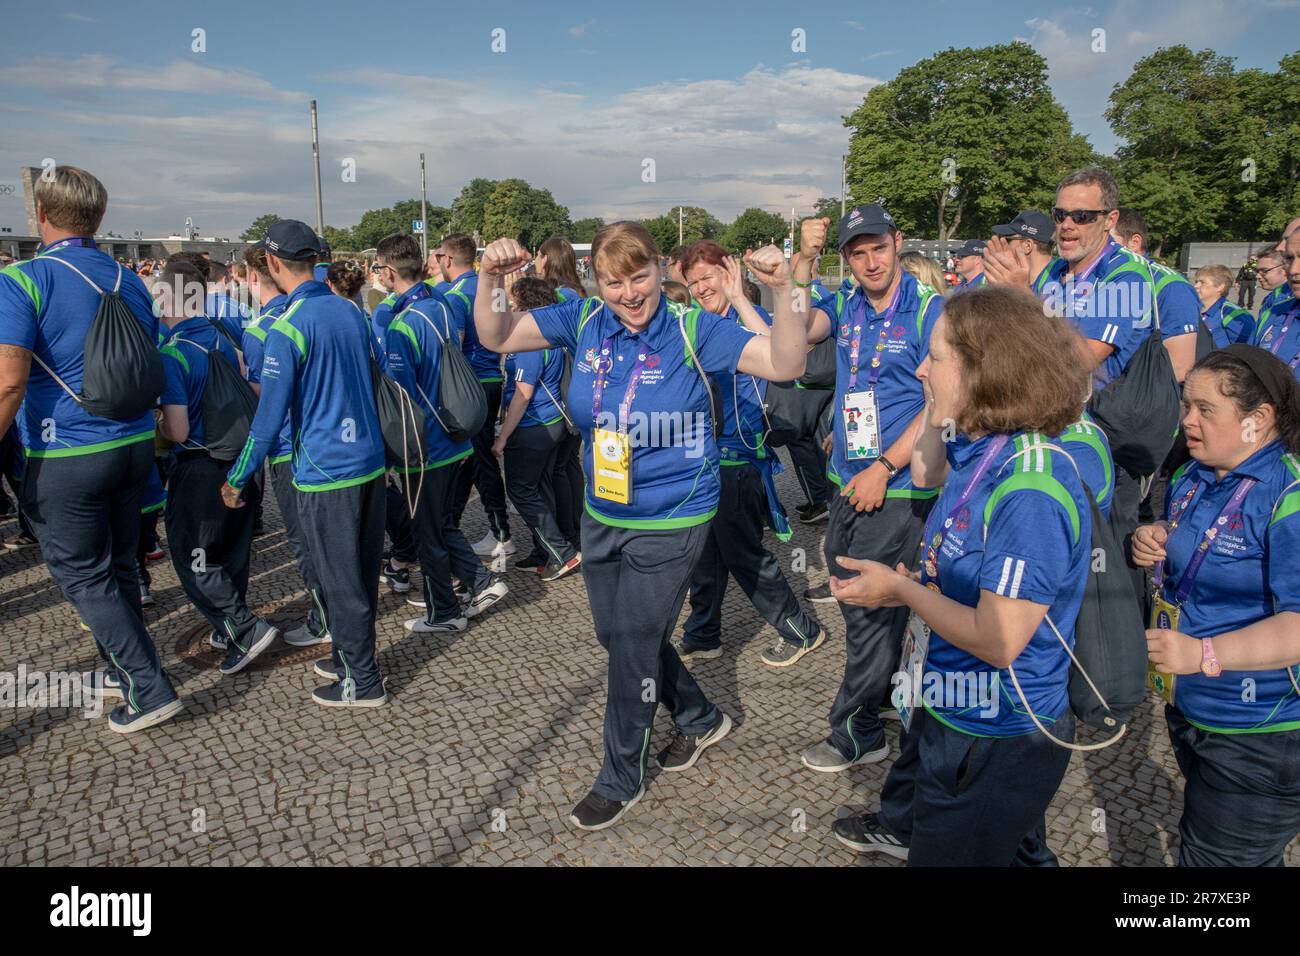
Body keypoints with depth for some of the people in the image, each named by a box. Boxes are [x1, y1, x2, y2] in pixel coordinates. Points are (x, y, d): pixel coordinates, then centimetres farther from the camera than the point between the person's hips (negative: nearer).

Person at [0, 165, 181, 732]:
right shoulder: (129, 282, 8)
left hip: (66, 456, -6)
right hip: (136, 445, 6)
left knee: (82, 575, 5)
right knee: (117, 566, 19)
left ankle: (150, 689, 3)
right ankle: (121, 670, 32)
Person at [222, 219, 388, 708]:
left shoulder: (288, 328, -15)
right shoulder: (351, 310, 6)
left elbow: (270, 415, -14)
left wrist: (236, 479, -3)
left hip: (325, 472, -7)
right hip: (371, 461, 7)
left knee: (339, 580, 4)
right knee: (362, 570, 17)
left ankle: (362, 682, 14)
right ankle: (351, 656, 33)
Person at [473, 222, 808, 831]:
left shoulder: (692, 330, -16)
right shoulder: (585, 321, -5)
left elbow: (784, 364, -21)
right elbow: (496, 338, -4)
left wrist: (782, 291, -35)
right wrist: (490, 279, -22)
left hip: (670, 523, -6)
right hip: (602, 516, 6)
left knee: (632, 650, 5)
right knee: (616, 636, 21)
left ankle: (621, 779, 29)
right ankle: (700, 719, 45)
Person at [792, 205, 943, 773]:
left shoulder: (930, 311, -8)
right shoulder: (843, 308, 8)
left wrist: (883, 468, -15)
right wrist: (804, 258, -17)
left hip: (899, 490, -6)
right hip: (847, 484, 6)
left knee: (871, 608, 0)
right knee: (853, 597, 17)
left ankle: (856, 733, 16)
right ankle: (885, 690, 39)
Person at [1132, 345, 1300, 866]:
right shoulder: (1194, 476, 3)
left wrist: (1205, 654, -38)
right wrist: (1155, 541, -3)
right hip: (1189, 706, 9)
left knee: (1215, 857, 7)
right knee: (1200, 837, 29)